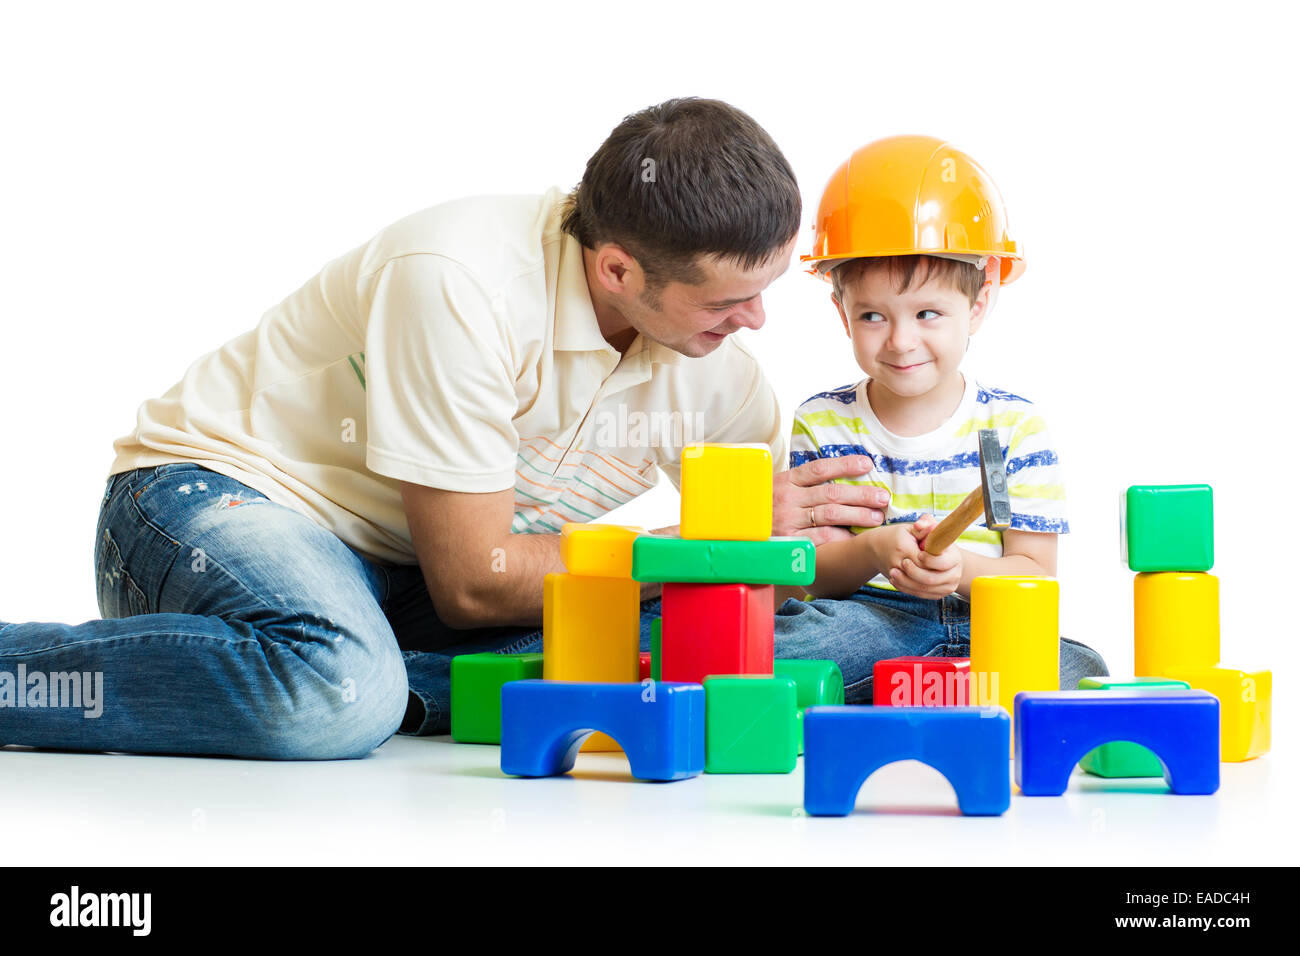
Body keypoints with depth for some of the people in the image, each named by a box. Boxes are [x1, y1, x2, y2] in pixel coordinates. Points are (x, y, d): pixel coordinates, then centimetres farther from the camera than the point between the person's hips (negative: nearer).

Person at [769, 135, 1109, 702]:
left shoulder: (1016, 425, 6)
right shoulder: (821, 426, 7)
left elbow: (1034, 574, 2)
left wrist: (959, 568, -21)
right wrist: (873, 552, -21)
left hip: (988, 628, 2)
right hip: (870, 618, -1)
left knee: (1081, 672, -33)